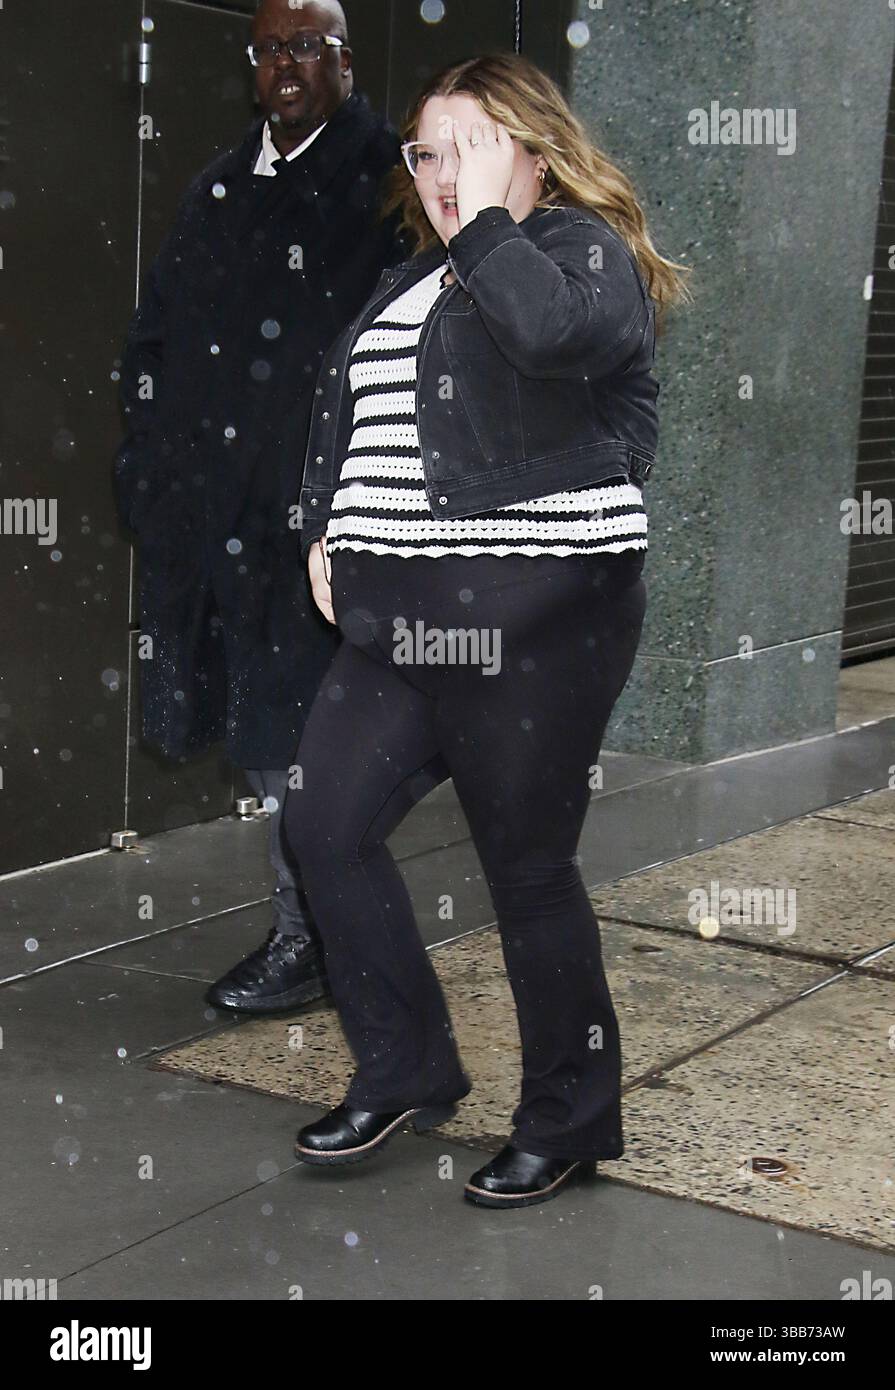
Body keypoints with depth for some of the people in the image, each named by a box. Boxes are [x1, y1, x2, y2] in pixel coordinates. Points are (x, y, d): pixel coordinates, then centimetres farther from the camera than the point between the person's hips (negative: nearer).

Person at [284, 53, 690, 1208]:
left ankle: (570, 1119, 19)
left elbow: (551, 330, -27)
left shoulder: (584, 249, -3)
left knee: (526, 866, 0)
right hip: (400, 619, 8)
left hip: (537, 621, -8)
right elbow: (340, 407, 27)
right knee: (326, 825, 3)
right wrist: (325, 530, 16)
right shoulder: (411, 281, 19)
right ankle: (405, 1071, 21)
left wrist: (486, 215, -14)